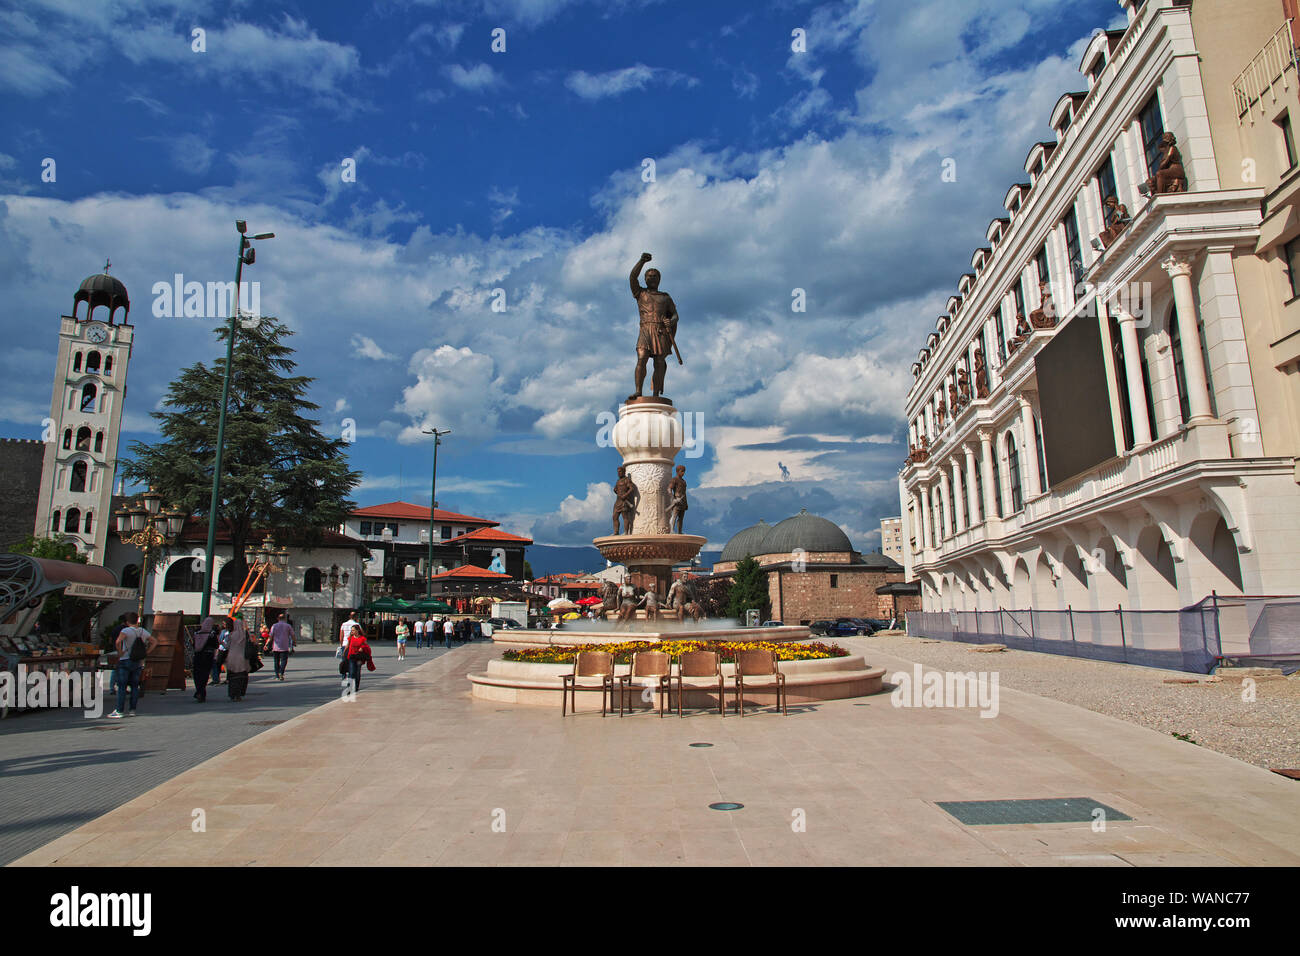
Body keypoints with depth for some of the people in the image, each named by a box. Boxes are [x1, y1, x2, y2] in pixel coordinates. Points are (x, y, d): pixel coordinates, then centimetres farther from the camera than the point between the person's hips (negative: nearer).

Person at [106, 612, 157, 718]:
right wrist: (146, 653, 10)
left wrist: (120, 652, -15)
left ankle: (119, 711, -1)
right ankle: (132, 710, 11)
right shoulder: (143, 631, 7)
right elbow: (154, 642, 13)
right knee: (135, 686, 10)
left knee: (122, 687, -1)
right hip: (139, 662, 5)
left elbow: (118, 641, -28)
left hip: (125, 662, -5)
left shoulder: (126, 631, -10)